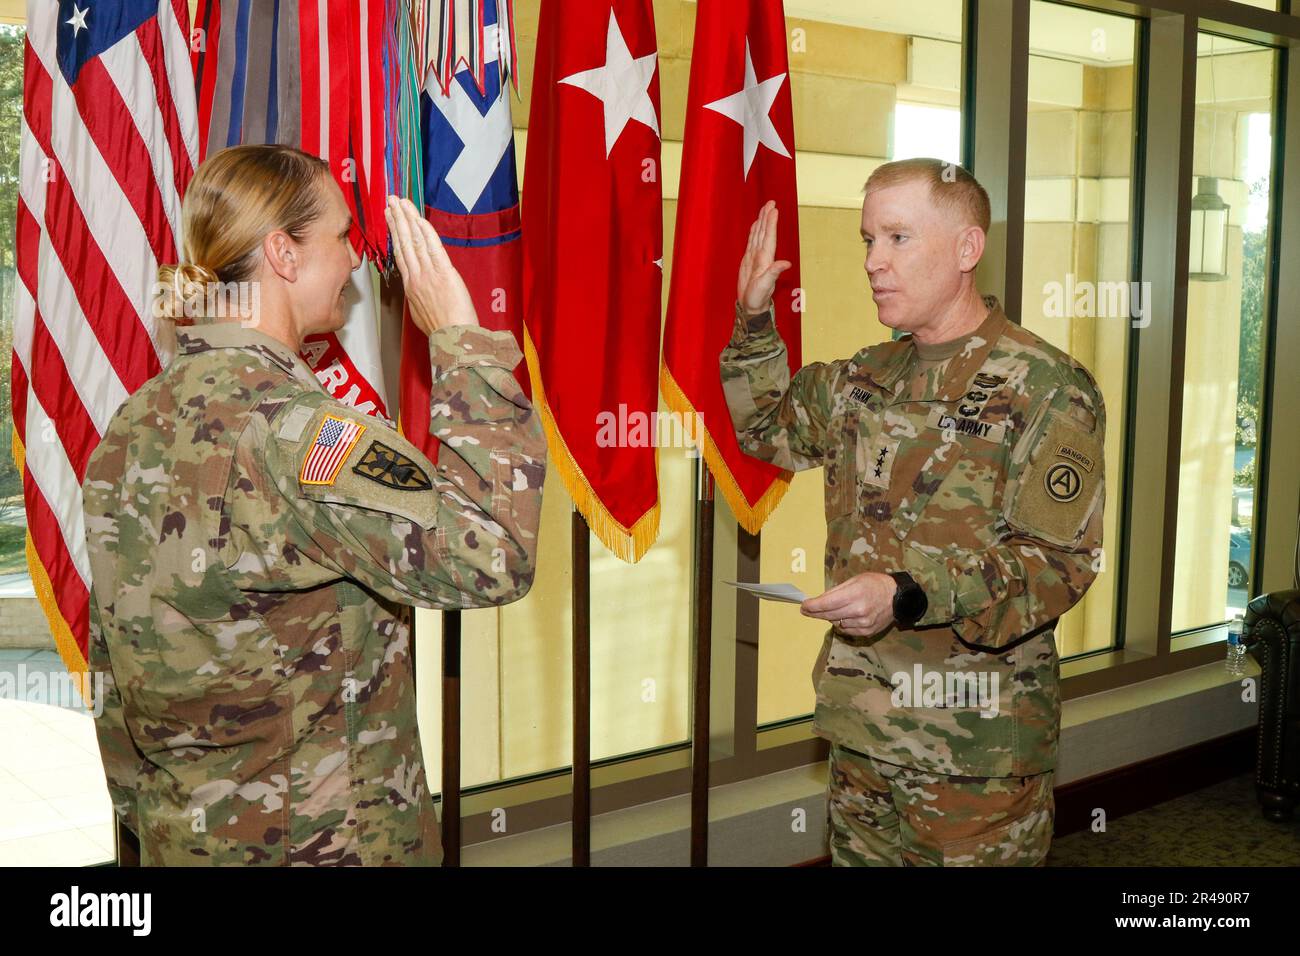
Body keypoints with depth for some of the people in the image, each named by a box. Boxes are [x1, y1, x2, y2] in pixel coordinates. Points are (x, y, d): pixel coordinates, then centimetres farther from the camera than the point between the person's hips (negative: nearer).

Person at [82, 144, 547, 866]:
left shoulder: (132, 425, 2)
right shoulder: (286, 427, -24)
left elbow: (113, 670, 8)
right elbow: (490, 556, -31)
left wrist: (145, 820, 19)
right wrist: (462, 339, -24)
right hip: (329, 844, -8)